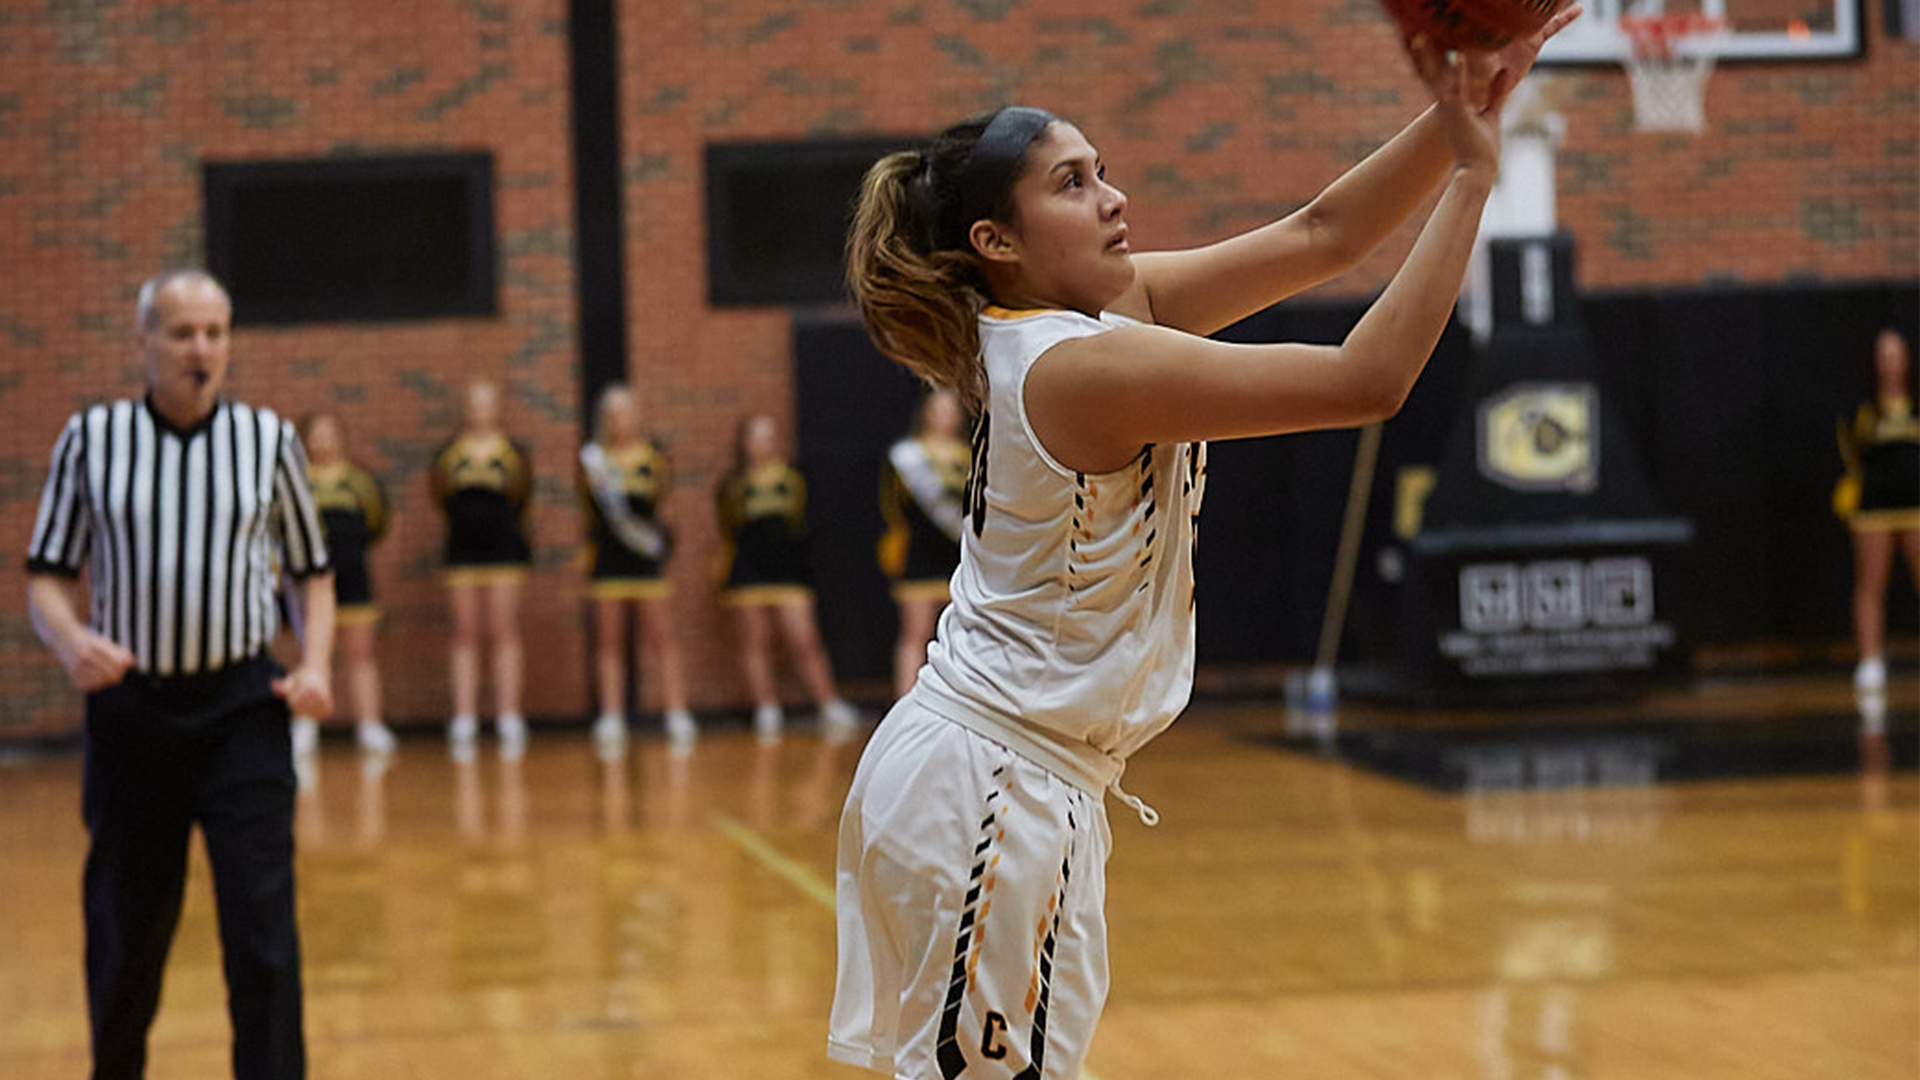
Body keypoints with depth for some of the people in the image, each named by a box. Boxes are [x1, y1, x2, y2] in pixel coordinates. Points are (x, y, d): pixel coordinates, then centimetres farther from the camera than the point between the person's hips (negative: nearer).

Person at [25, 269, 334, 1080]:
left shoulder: (269, 440, 4)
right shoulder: (91, 438, 3)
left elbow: (312, 569, 13)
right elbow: (46, 577, 6)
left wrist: (315, 664, -4)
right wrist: (71, 641, -16)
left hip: (241, 706, 0)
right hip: (130, 706, 0)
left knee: (262, 928, -9)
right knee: (125, 930, 10)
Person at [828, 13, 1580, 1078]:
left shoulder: (1115, 307, 6)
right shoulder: (1087, 367, -21)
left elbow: (1319, 236, 6)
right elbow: (1367, 380, -24)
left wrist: (1453, 119, -6)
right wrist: (1472, 177, -21)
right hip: (990, 788, -10)